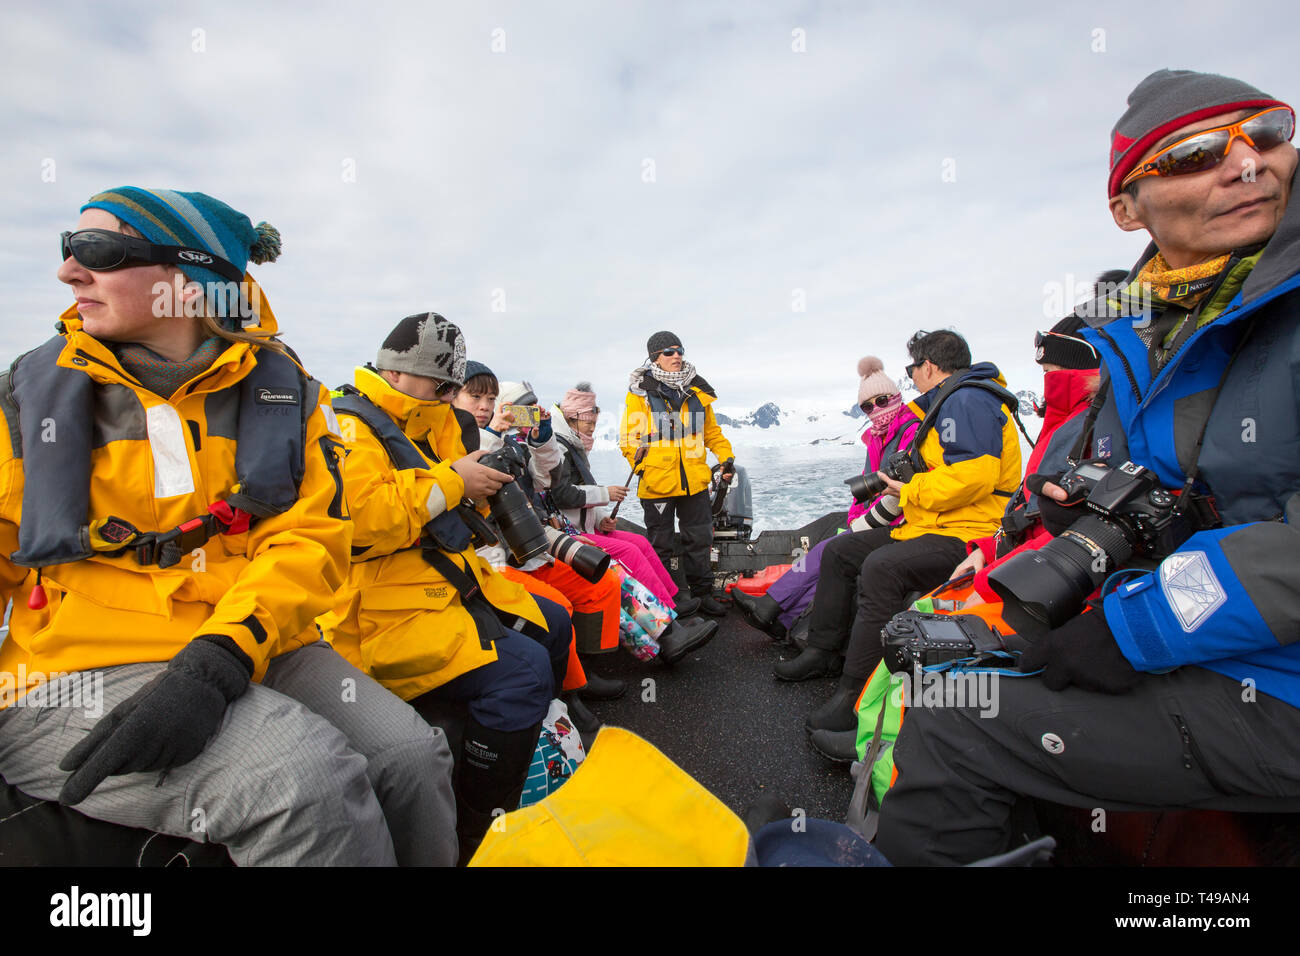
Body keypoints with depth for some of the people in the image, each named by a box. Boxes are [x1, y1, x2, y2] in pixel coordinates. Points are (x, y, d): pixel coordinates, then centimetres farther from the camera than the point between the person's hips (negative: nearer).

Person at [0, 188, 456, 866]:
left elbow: (309, 539, -6)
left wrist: (217, 662, -20)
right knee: (308, 780, -28)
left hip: (253, 650, 2)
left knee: (413, 758, -16)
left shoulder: (281, 390, 3)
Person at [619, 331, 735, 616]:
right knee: (660, 545, 7)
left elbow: (711, 431, 19)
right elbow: (629, 438, -5)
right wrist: (643, 468, -13)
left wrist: (726, 455, 8)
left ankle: (702, 593, 28)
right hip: (657, 484, -4)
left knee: (699, 539, 13)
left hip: (695, 482, 4)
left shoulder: (696, 391, 11)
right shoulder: (640, 392, -4)